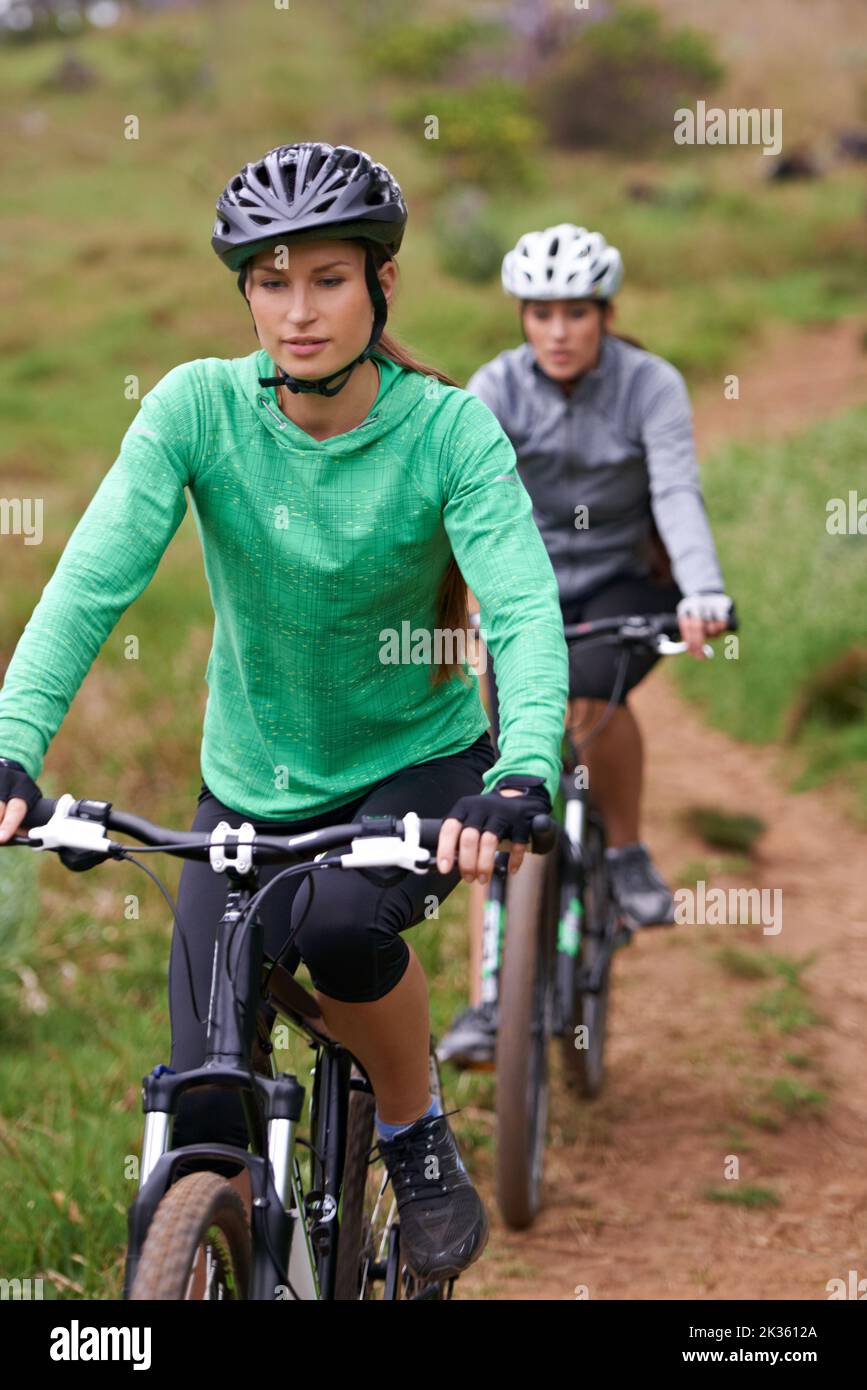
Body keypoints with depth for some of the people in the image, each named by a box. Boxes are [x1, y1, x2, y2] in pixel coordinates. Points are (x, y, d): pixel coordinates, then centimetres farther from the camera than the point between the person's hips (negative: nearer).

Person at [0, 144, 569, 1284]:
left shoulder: (448, 429, -17)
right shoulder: (198, 406, -13)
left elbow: (525, 612, -28)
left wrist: (524, 776, -47)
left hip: (418, 766, -2)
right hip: (252, 791, 2)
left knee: (340, 917, -35)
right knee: (205, 1127, -6)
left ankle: (421, 1137, -7)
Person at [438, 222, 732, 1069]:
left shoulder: (651, 386, -15)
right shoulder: (495, 389, -12)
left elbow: (678, 496, -27)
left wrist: (703, 594, -44)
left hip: (627, 589, -1)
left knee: (590, 692, -35)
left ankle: (628, 853, -9)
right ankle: (489, 1003, -5)